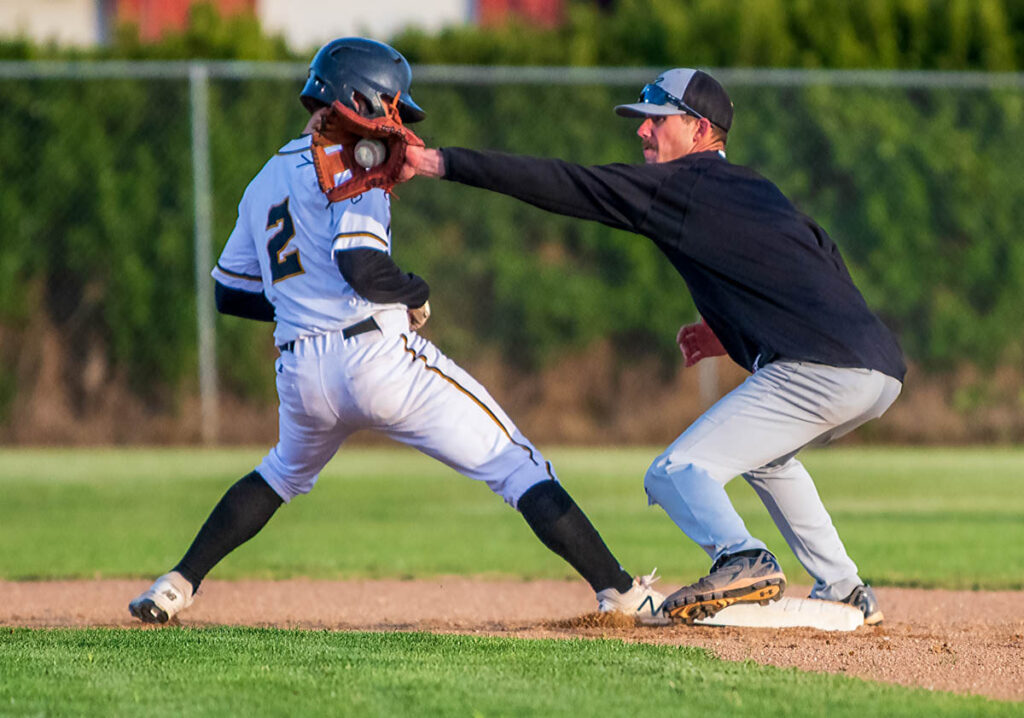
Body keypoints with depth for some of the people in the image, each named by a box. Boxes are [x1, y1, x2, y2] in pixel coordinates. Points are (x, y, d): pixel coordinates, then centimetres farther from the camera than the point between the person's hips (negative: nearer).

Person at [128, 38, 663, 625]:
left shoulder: (264, 184, 20)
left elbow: (231, 294, 25)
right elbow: (362, 265, -19)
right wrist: (415, 293, -1)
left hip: (301, 373, 7)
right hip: (378, 353, -7)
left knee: (285, 474, 34)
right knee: (517, 466, -3)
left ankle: (176, 587, 24)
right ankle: (620, 592, -10)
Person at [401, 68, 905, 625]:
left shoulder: (678, 187, 1)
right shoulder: (756, 192, 25)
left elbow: (562, 185, -2)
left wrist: (441, 162, -2)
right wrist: (732, 336, 23)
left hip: (821, 370, -9)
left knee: (674, 473, -7)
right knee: (764, 451, 35)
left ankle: (743, 561, -34)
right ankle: (843, 594, 29)